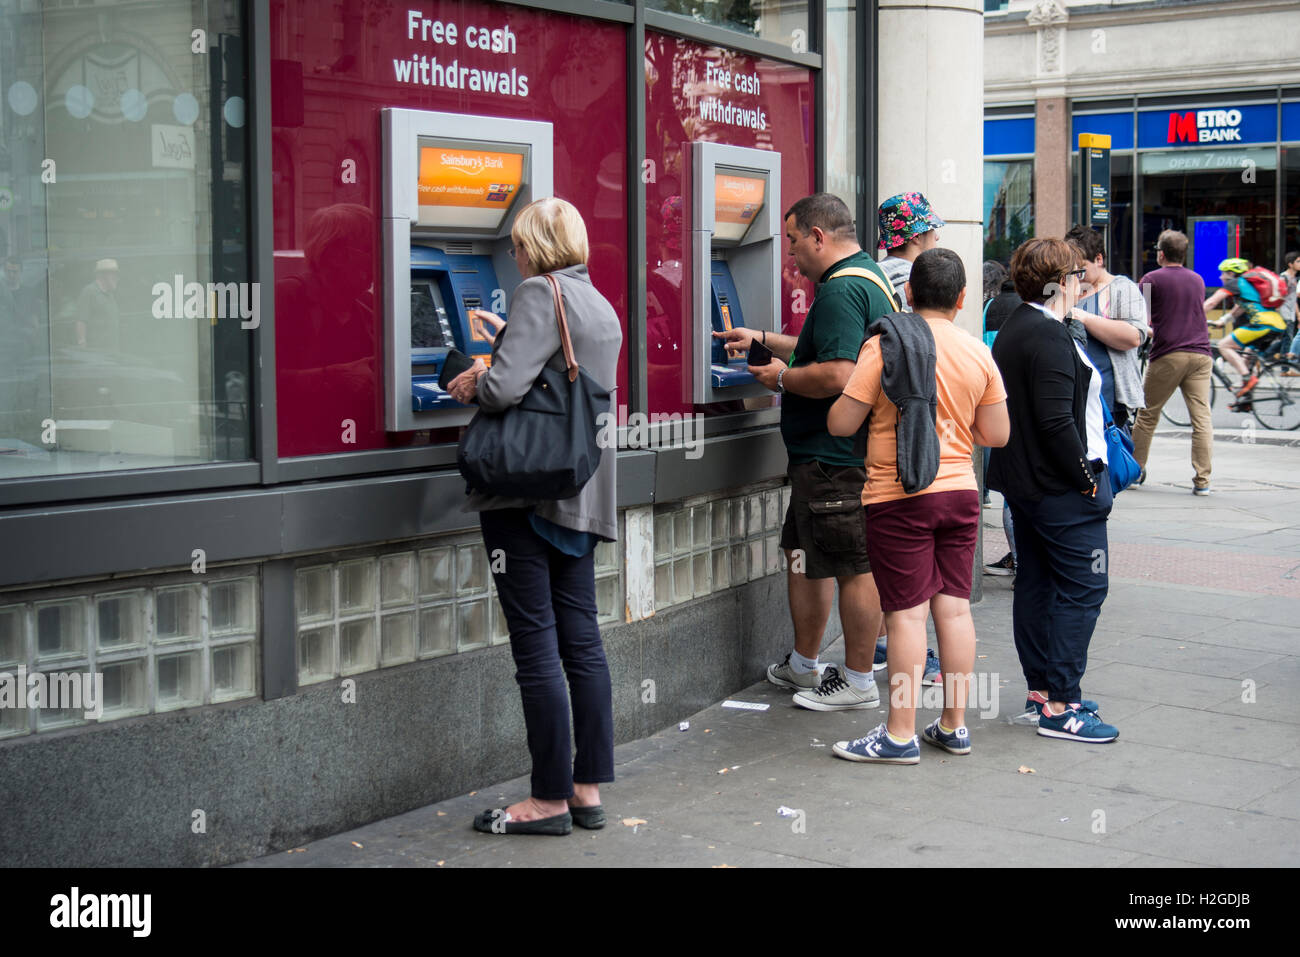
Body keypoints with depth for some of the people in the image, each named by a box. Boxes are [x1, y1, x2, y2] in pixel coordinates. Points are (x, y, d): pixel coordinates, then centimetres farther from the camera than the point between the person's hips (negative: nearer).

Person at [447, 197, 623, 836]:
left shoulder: (539, 294, -11)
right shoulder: (602, 308, 16)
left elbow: (506, 388, -22)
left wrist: (473, 384, -1)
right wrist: (509, 339, 34)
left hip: (527, 491, -8)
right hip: (583, 496, 9)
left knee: (536, 644, -3)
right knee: (581, 639, 10)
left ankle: (550, 799, 2)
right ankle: (589, 789, 15)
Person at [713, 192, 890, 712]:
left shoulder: (842, 289, -19)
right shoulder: (867, 277, 16)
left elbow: (836, 376, -29)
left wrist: (782, 377, -12)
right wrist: (764, 339, 29)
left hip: (838, 459, -11)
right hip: (824, 452, 11)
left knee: (854, 567, -1)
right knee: (805, 555, 19)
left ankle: (858, 680, 9)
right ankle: (803, 666, 30)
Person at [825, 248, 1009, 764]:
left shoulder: (884, 345, -10)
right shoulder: (978, 353, 2)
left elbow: (841, 423, -11)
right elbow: (997, 434, 5)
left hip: (899, 498, -4)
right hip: (960, 491, 5)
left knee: (907, 612, -3)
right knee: (954, 606, 10)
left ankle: (900, 734, 2)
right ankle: (954, 724, 17)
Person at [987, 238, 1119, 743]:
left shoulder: (1013, 330, 13)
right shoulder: (1050, 337, -18)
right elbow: (1057, 421, -24)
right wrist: (1086, 477, -16)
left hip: (1022, 482, 10)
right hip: (1061, 488, -10)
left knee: (1035, 583, 13)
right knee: (1082, 587, -5)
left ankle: (1040, 692, 20)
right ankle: (1060, 706, -5)